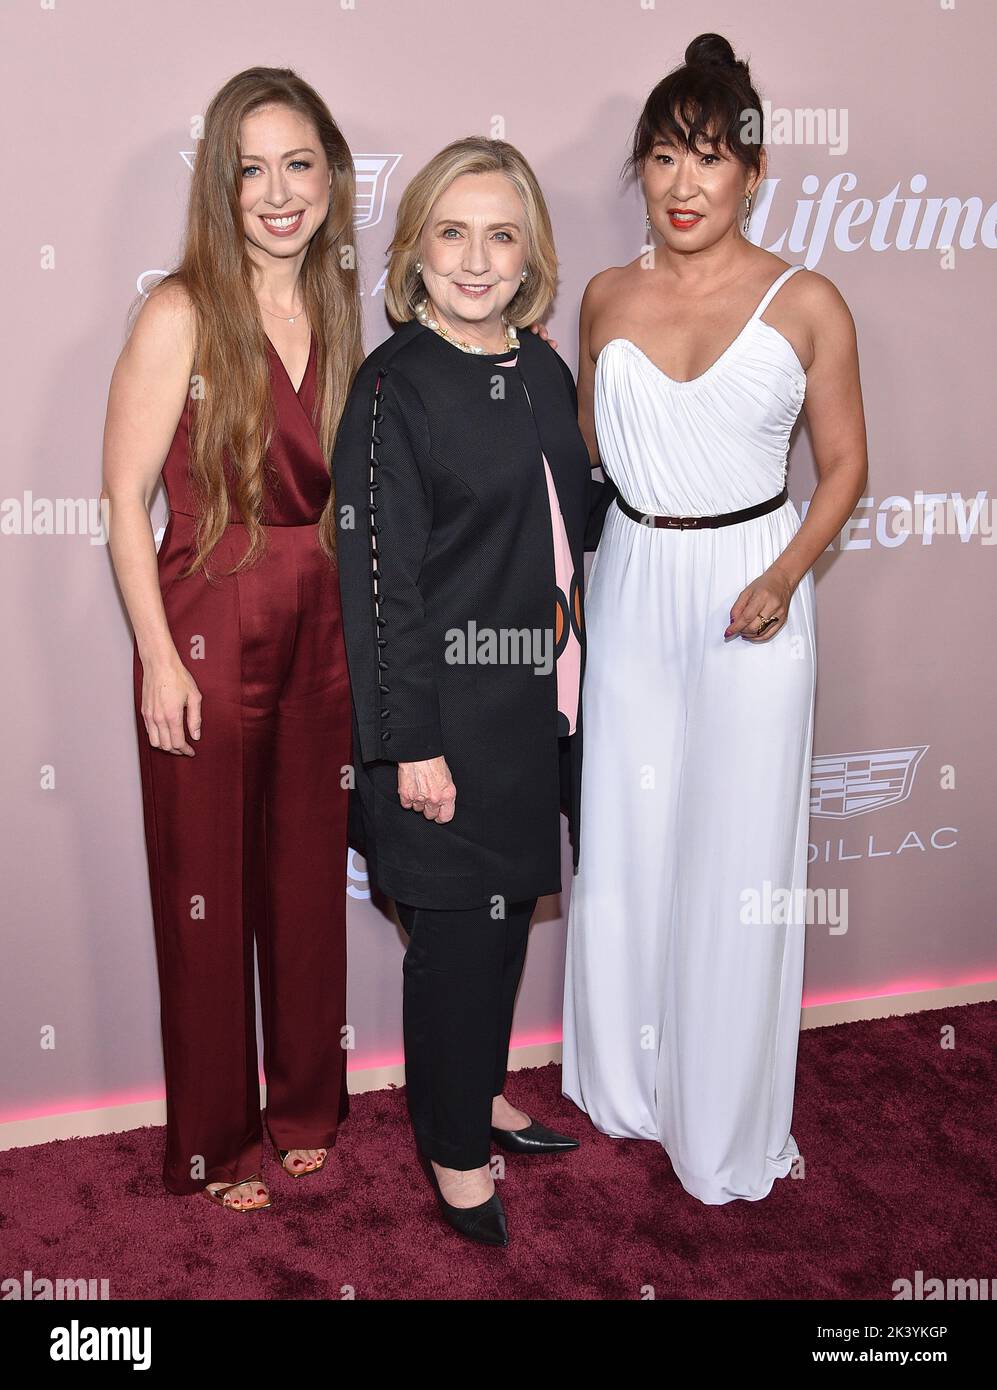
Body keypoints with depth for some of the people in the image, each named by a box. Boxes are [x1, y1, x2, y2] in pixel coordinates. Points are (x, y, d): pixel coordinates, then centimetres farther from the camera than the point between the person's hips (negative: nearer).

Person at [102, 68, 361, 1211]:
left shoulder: (341, 310, 8)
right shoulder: (183, 314, -9)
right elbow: (125, 495, -10)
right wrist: (160, 658, -15)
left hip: (321, 628, 5)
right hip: (207, 633, -5)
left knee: (310, 879, 15)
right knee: (207, 894, 7)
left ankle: (306, 1106, 35)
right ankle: (213, 1144, 26)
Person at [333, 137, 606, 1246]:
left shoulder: (544, 372, 8)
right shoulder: (393, 386, -12)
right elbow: (381, 576, -15)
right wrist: (414, 742, -18)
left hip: (536, 699, 7)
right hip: (448, 707, -7)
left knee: (509, 908, 18)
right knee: (457, 927, 4)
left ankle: (481, 1092, 39)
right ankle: (455, 1151, 24)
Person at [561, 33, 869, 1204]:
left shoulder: (806, 304, -5)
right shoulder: (608, 298, 6)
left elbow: (844, 463, -1)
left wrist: (785, 575, -16)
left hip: (749, 595, -3)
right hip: (630, 585, 4)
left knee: (735, 854, 3)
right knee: (621, 840, 11)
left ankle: (726, 1128, 22)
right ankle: (621, 1081, 32)